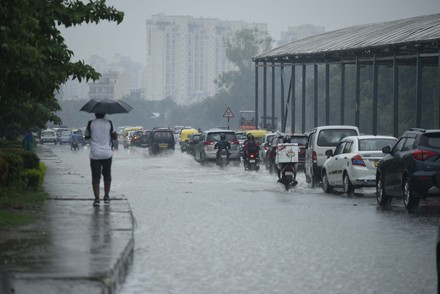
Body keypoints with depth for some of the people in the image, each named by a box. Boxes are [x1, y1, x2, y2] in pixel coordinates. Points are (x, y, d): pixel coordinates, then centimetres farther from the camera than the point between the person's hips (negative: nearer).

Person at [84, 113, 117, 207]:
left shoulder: (91, 123, -6)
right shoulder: (109, 123, -2)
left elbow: (86, 136, 5)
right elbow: (114, 137, 5)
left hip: (95, 154, -1)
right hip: (107, 153, 1)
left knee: (95, 177, 0)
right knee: (107, 175, 18)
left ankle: (97, 198, -11)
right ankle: (106, 196, 21)